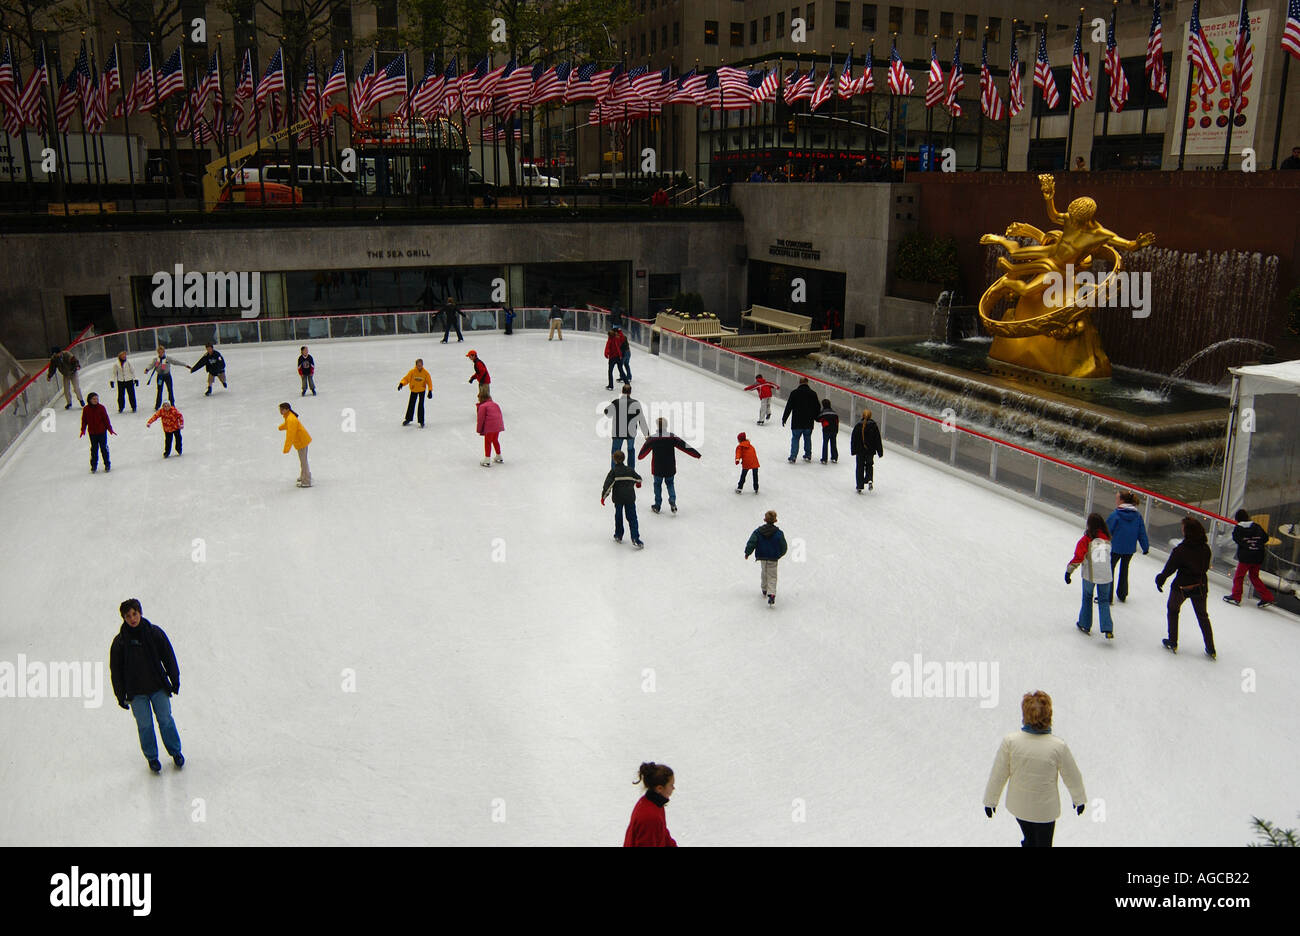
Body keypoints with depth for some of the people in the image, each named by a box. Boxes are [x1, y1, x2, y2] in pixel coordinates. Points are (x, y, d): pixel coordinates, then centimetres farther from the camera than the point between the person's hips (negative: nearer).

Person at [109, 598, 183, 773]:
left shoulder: (154, 632, -4)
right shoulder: (120, 641, -5)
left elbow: (169, 657, 5)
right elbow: (115, 670, 1)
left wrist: (175, 680, 5)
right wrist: (121, 695, 0)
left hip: (158, 687, 0)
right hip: (136, 693, 0)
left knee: (165, 720, 7)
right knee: (144, 725, 4)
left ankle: (175, 751, 24)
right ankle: (152, 757, 21)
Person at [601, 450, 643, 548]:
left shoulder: (613, 471, -6)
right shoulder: (629, 470, 5)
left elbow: (608, 484, -15)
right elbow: (638, 478, 23)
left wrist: (603, 496, -10)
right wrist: (638, 483, 46)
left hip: (618, 498, -1)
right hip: (630, 498, 2)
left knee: (618, 517, 17)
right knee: (632, 518, 1)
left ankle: (618, 536, 27)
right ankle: (635, 539, -10)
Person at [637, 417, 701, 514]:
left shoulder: (652, 438, -11)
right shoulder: (673, 437, -11)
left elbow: (644, 450, 3)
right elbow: (685, 446, -8)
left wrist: (639, 457, 25)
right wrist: (698, 454, 1)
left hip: (657, 468, -1)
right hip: (670, 468, 1)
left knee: (657, 484, 19)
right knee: (670, 483, 21)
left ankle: (657, 506, 23)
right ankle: (672, 500, -2)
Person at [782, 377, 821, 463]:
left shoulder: (794, 393, -8)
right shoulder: (813, 393, 1)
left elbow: (789, 407, -6)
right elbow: (818, 407, 9)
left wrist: (784, 418, 2)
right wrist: (816, 418, 26)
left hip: (797, 422, -3)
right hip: (809, 423, 3)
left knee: (795, 439, 3)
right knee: (808, 438, 17)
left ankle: (792, 457, -4)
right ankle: (808, 456, 24)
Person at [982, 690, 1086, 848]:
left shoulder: (1009, 741, -24)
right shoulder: (1059, 747, -24)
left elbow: (997, 775, -14)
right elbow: (1072, 777, -7)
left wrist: (990, 800, 3)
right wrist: (1079, 799, 13)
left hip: (1018, 805, 1)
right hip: (1045, 810, -1)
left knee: (1029, 840, 29)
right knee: (1043, 843, 23)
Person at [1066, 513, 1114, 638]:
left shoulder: (1086, 539, -13)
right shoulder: (1107, 538, -1)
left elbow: (1078, 557, -15)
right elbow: (1108, 554, 12)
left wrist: (1069, 570, -9)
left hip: (1089, 575, -2)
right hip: (1105, 575, 3)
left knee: (1087, 598, 17)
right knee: (1104, 601, 11)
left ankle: (1085, 625, 26)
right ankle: (1108, 629, -1)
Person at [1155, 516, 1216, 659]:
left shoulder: (1180, 550, -22)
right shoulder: (1205, 548, -7)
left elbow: (1170, 568, -15)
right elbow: (1206, 567, 4)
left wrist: (1160, 578, 1)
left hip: (1182, 586, -4)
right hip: (1200, 586, 4)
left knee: (1172, 609, 20)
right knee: (1203, 616, 18)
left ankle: (1172, 643, 22)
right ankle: (1211, 650, 20)